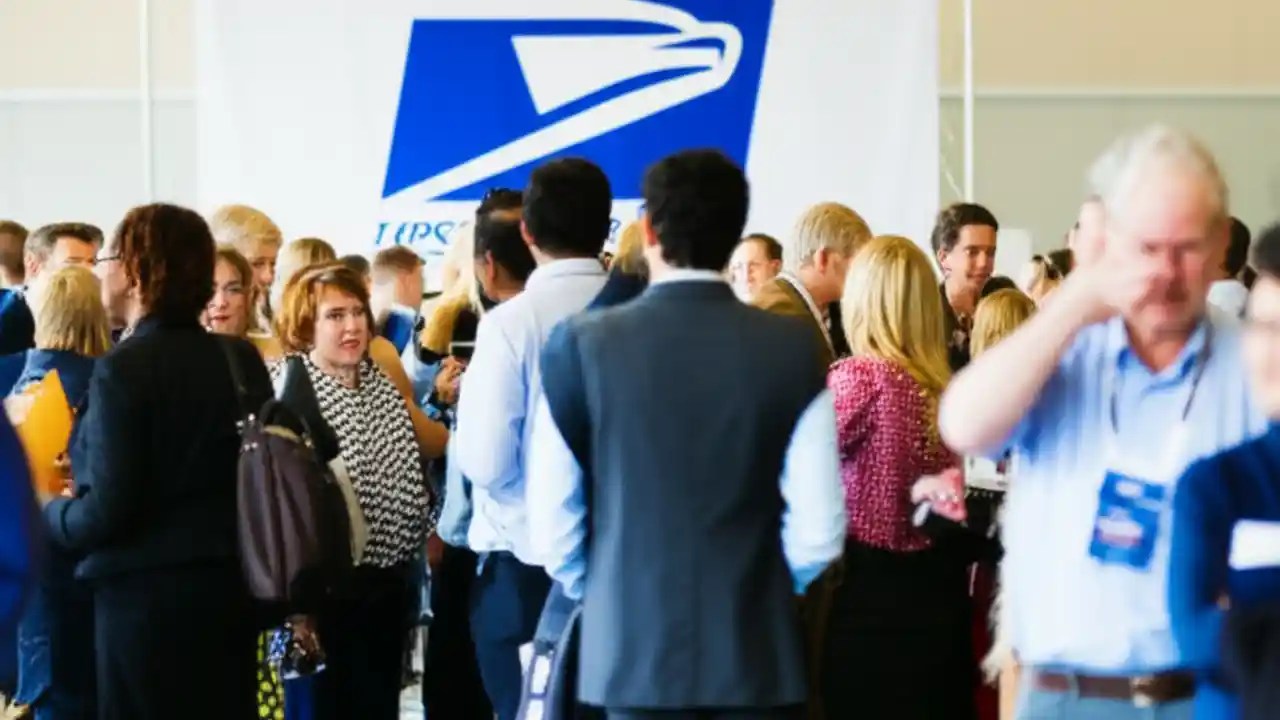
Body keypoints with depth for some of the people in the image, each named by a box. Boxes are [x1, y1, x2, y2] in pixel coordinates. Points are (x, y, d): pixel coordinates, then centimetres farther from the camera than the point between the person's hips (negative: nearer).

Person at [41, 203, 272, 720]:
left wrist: (54, 512, 3)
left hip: (146, 596, -7)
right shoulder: (243, 360, 6)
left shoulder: (124, 369, -14)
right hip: (229, 585, 7)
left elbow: (106, 512, -18)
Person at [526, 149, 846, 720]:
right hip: (757, 650, 0)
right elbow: (817, 529, -6)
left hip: (633, 646, 0)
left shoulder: (582, 346, -6)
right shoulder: (792, 348, -4)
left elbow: (552, 524, -3)